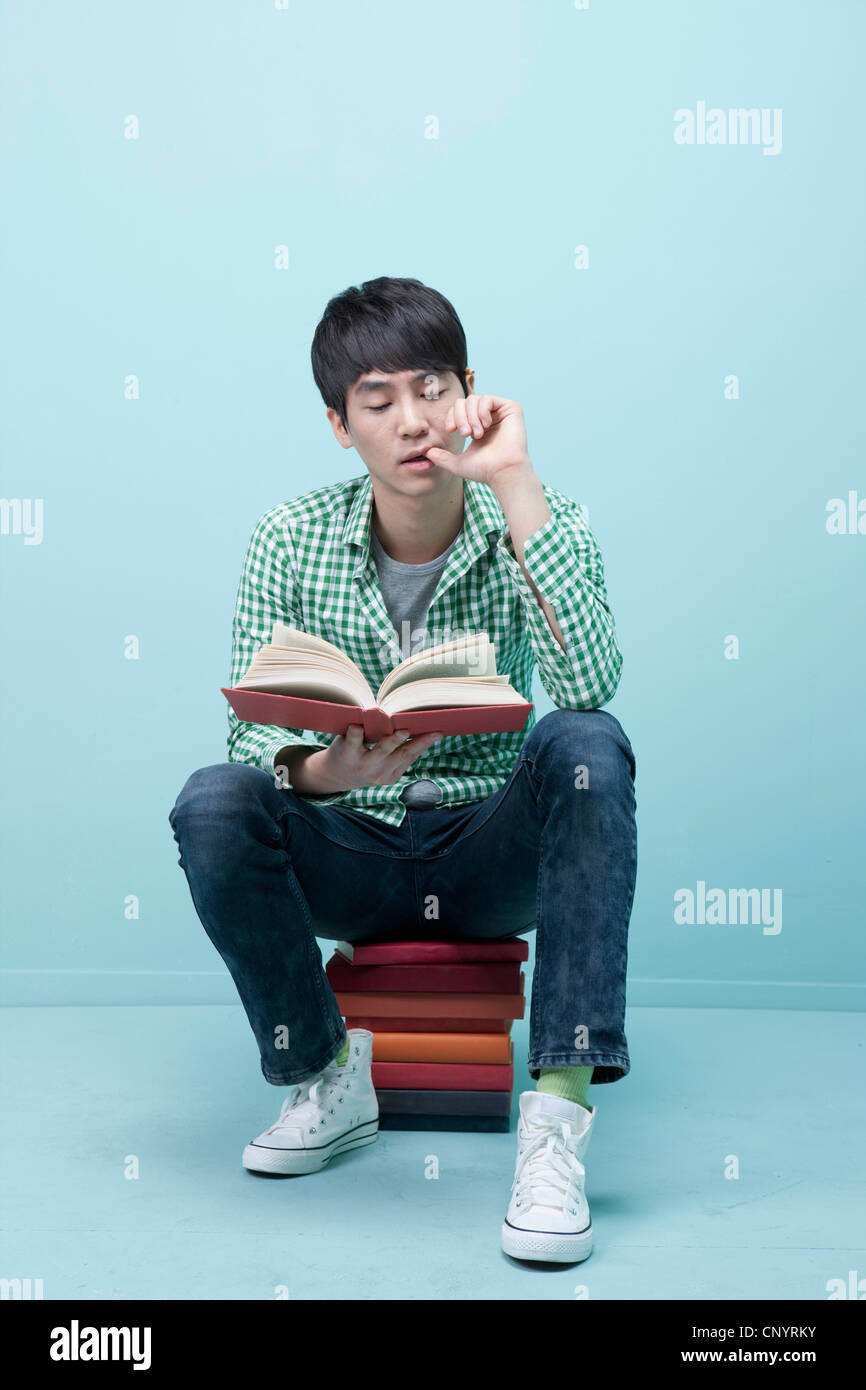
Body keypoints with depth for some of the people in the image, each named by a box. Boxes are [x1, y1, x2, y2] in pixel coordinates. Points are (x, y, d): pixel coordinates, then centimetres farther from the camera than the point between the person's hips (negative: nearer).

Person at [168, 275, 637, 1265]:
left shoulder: (538, 526, -8)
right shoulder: (289, 542, -6)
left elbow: (588, 682, -28)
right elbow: (251, 732, -10)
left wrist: (515, 484, -29)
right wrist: (318, 772, -34)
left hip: (493, 854, 0)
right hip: (350, 857, 1)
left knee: (586, 744, -30)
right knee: (213, 802, -27)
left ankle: (556, 1114, -32)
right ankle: (330, 1081, -7)